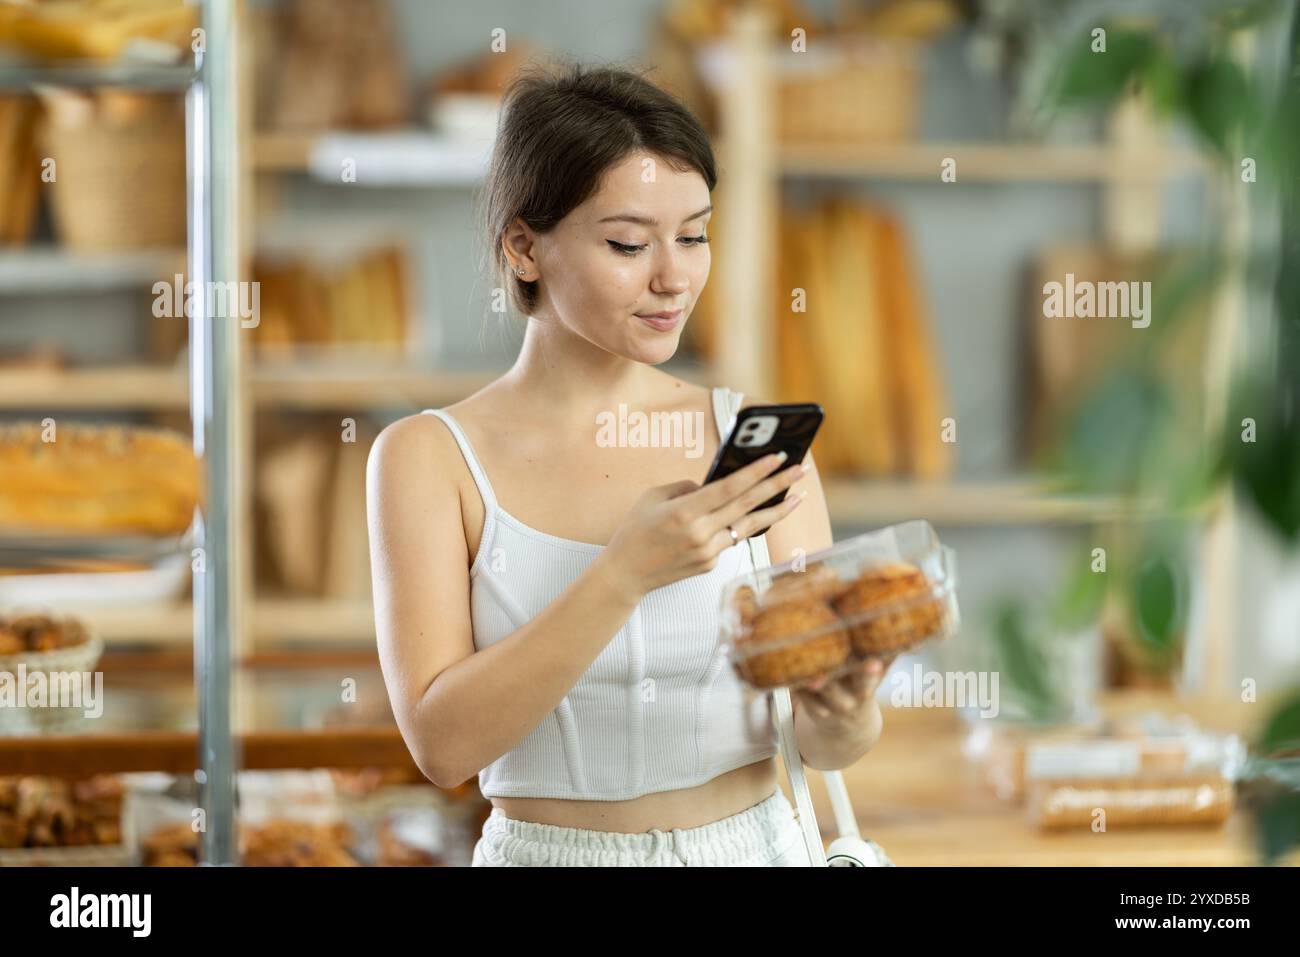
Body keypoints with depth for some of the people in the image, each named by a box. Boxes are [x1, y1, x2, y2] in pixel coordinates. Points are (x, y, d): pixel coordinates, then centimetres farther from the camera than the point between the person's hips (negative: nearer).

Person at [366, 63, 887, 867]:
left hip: (757, 843, 2)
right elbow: (443, 741, -12)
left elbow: (824, 744, 1)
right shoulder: (432, 457, -3)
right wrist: (627, 573, -20)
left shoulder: (753, 440, 1)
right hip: (546, 852, -2)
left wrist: (844, 717, -20)